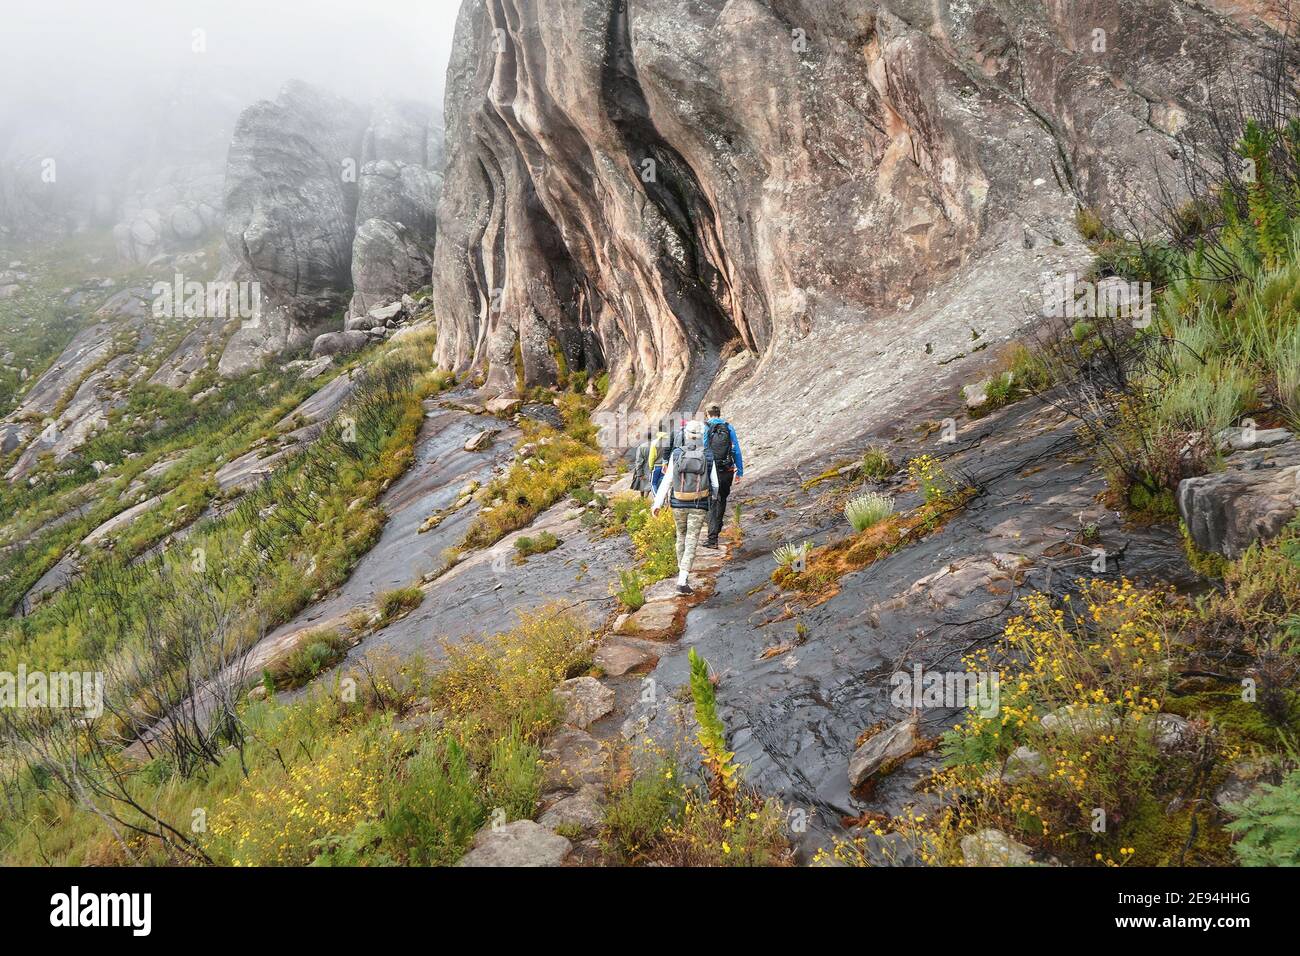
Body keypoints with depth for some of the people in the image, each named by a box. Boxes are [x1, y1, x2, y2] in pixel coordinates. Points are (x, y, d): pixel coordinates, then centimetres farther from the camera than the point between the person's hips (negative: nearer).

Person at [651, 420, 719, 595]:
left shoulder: (676, 454, -7)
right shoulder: (708, 457, -6)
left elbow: (667, 481, -8)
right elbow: (714, 484, -1)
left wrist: (657, 503, -4)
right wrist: (713, 497, 22)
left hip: (678, 504, 2)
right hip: (699, 506, -2)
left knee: (682, 536, 24)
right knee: (691, 542, -1)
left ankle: (682, 571, 39)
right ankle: (682, 581, -13)